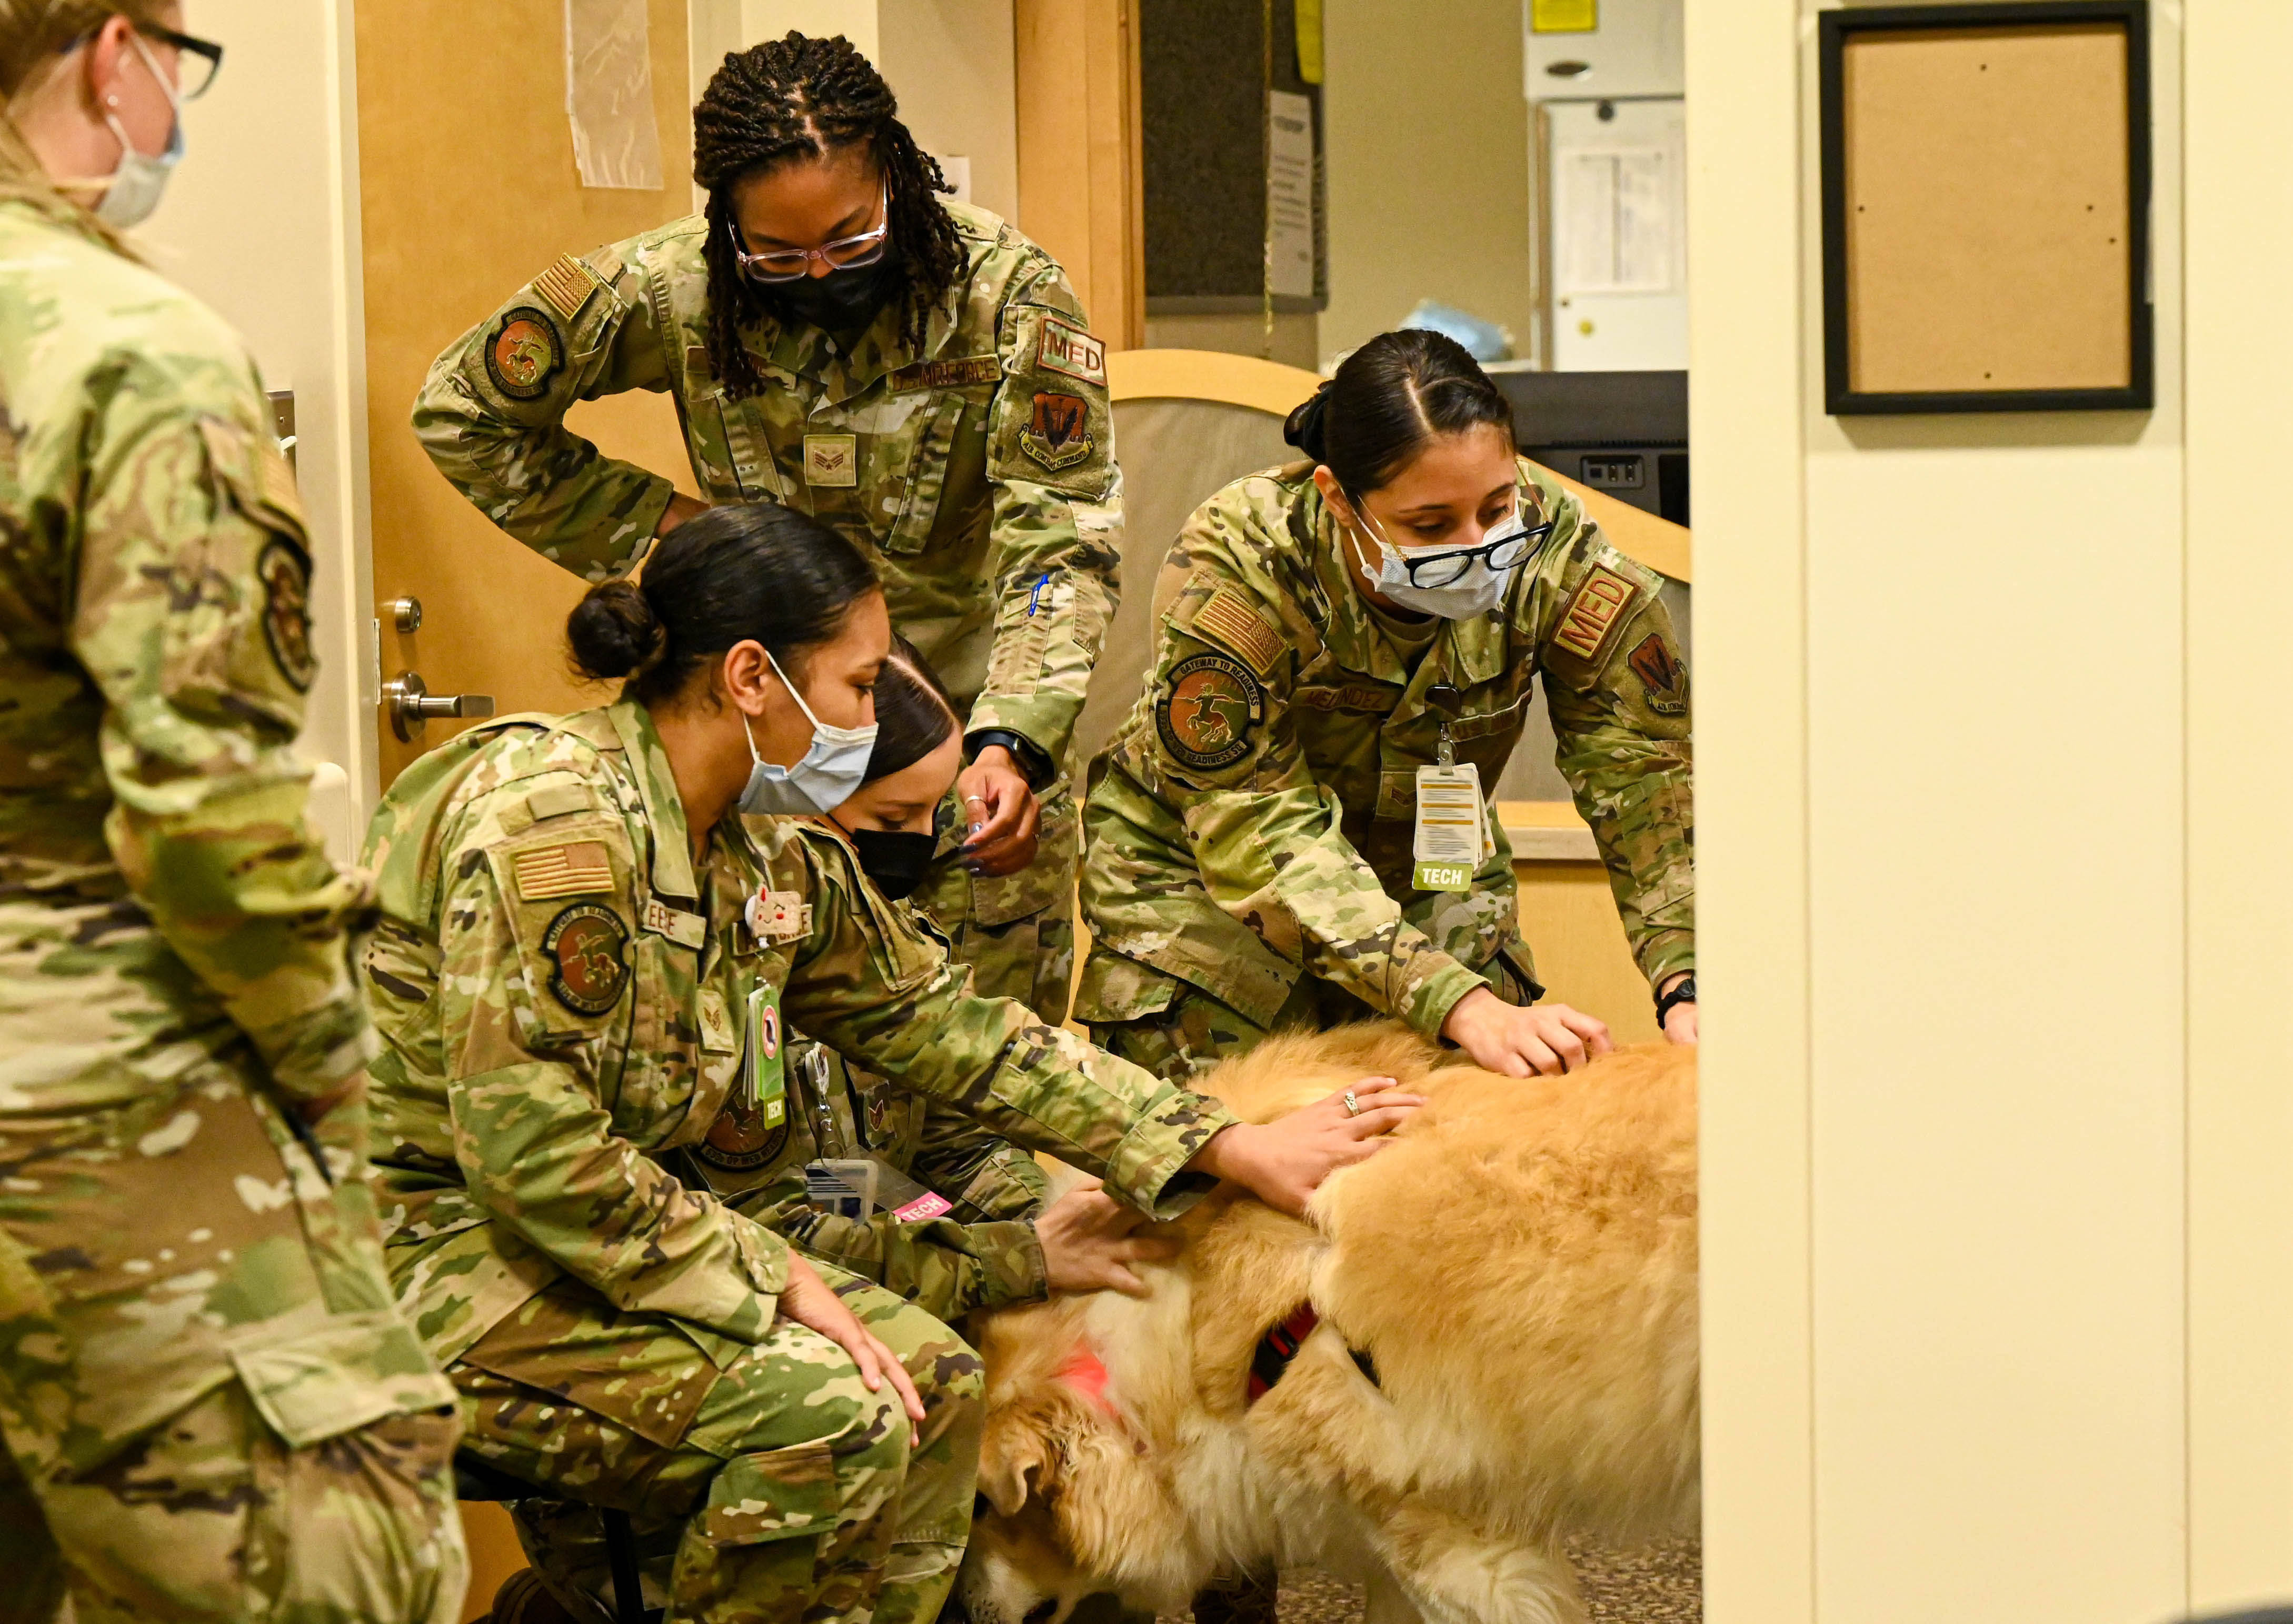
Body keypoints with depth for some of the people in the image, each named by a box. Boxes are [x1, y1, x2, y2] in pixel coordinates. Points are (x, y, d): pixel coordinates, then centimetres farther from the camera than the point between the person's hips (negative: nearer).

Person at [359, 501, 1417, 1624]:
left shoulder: (773, 860, 5)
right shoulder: (550, 817, -22)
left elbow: (951, 1028, 12)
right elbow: (527, 1146, -26)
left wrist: (1235, 1151, 10)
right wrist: (770, 1275, -21)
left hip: (614, 1232, 9)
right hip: (435, 1263, -9)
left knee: (931, 1381, 1)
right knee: (826, 1411, -22)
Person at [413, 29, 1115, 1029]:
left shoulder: (1006, 294, -14)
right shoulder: (674, 291, -10)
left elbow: (1062, 540, -18)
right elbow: (460, 411, 1)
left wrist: (1012, 741, -33)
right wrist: (657, 525, -3)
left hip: (969, 726, -1)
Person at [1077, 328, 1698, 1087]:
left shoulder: (1557, 553, -24)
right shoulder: (1235, 567, -33)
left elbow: (1647, 777, -21)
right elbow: (1258, 839, -34)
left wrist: (1687, 989, -39)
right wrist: (1463, 1007, -44)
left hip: (1433, 878, 3)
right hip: (1198, 872, -3)